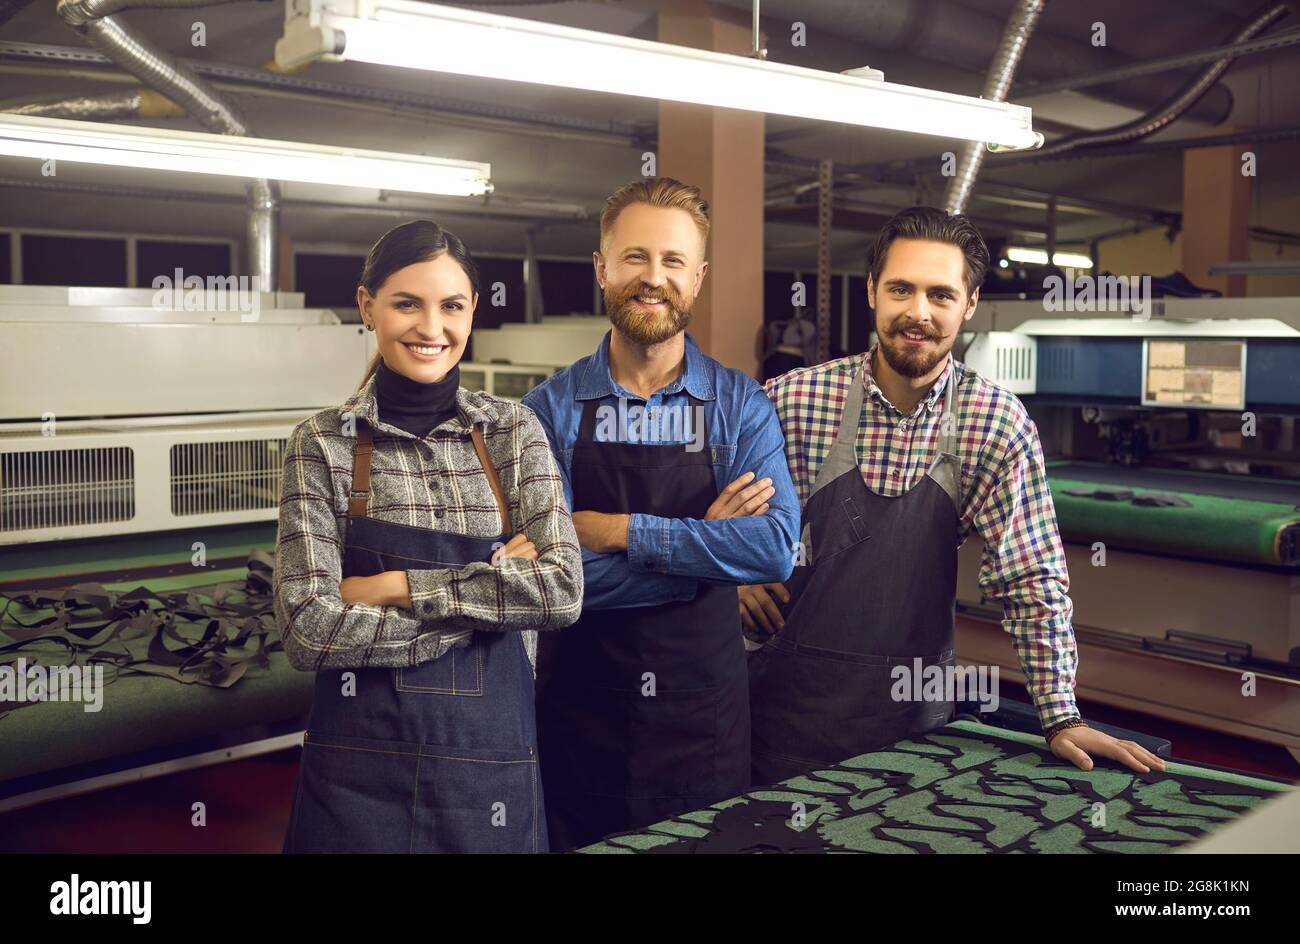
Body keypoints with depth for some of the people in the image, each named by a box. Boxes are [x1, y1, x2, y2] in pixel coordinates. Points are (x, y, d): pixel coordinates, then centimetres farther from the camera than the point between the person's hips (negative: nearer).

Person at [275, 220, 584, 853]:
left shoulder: (514, 431, 1)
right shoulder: (321, 444, -4)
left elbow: (563, 590, -11)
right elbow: (308, 630, -13)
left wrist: (397, 586, -15)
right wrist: (492, 593, -14)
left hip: (492, 750, 2)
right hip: (363, 757, -1)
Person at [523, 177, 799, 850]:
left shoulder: (741, 405, -3)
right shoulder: (550, 409, -5)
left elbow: (776, 548, -18)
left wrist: (620, 531, -19)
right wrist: (705, 542, -16)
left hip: (703, 709, 1)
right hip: (578, 705, 0)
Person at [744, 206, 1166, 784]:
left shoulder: (998, 424, -9)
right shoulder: (789, 400, -10)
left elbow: (1030, 580, -6)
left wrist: (1061, 718, -10)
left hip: (914, 708, 1)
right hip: (789, 694, 0)